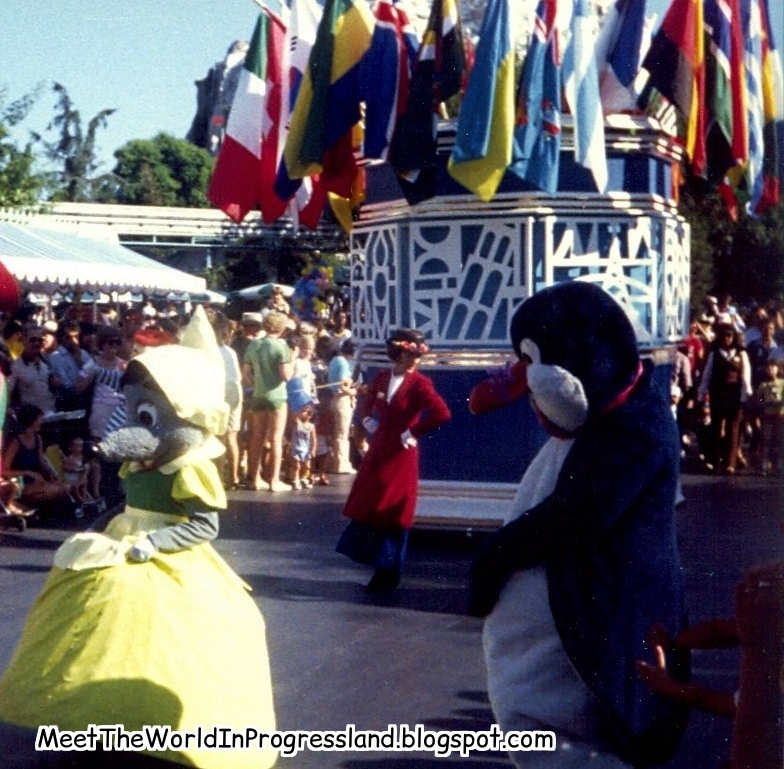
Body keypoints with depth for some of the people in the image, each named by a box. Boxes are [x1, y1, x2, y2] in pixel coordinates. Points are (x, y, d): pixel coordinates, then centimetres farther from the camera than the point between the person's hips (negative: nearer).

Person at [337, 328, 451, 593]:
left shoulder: (420, 384, -12)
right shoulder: (381, 378, 5)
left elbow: (442, 414, -24)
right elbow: (367, 403, 25)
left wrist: (412, 433, -16)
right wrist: (369, 422, 7)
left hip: (401, 455, -6)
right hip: (377, 451, 6)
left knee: (391, 514, 1)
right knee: (367, 509, 11)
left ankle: (388, 573, 16)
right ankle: (380, 567, 26)